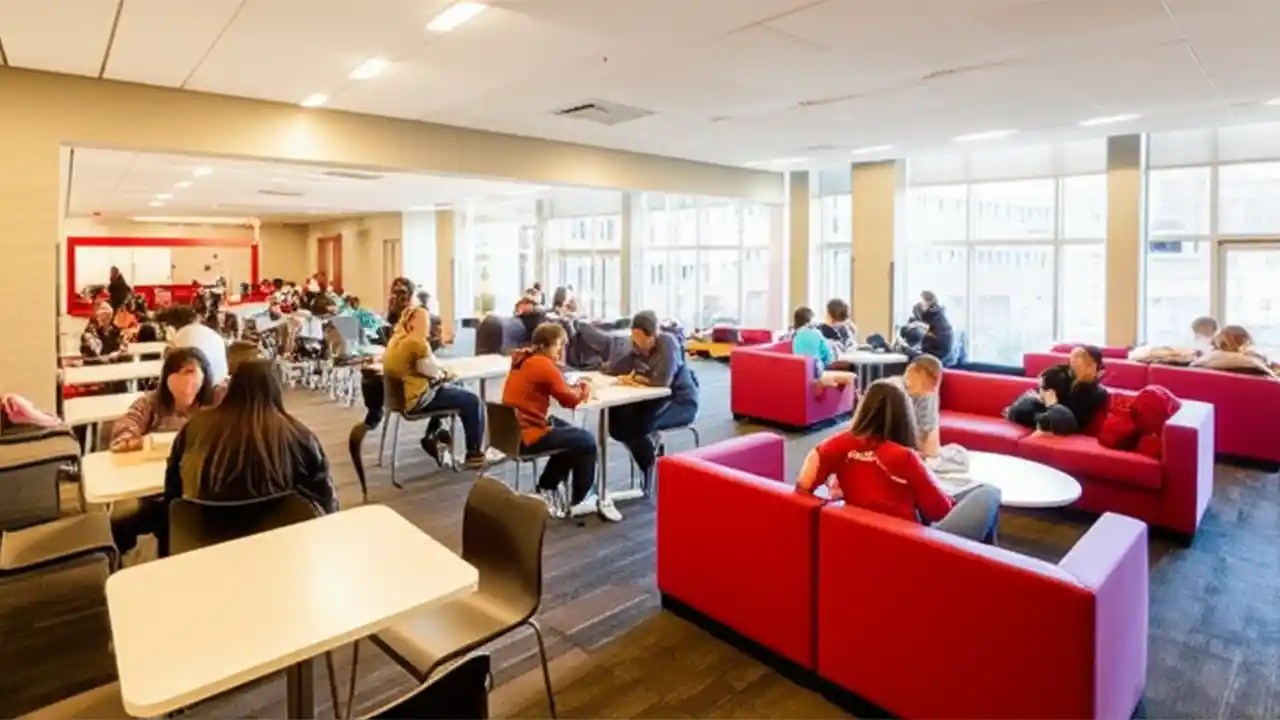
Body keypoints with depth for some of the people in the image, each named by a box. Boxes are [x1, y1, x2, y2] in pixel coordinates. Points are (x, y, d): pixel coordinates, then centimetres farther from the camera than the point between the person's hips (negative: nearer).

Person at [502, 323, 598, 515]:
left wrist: (574, 388, 2)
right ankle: (579, 500, 19)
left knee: (570, 433, 28)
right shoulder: (543, 365, -18)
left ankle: (545, 489, 32)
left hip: (513, 430, 10)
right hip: (526, 436, -10)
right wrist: (584, 389, 5)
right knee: (586, 441, 4)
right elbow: (570, 400, -14)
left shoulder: (524, 358, 9)